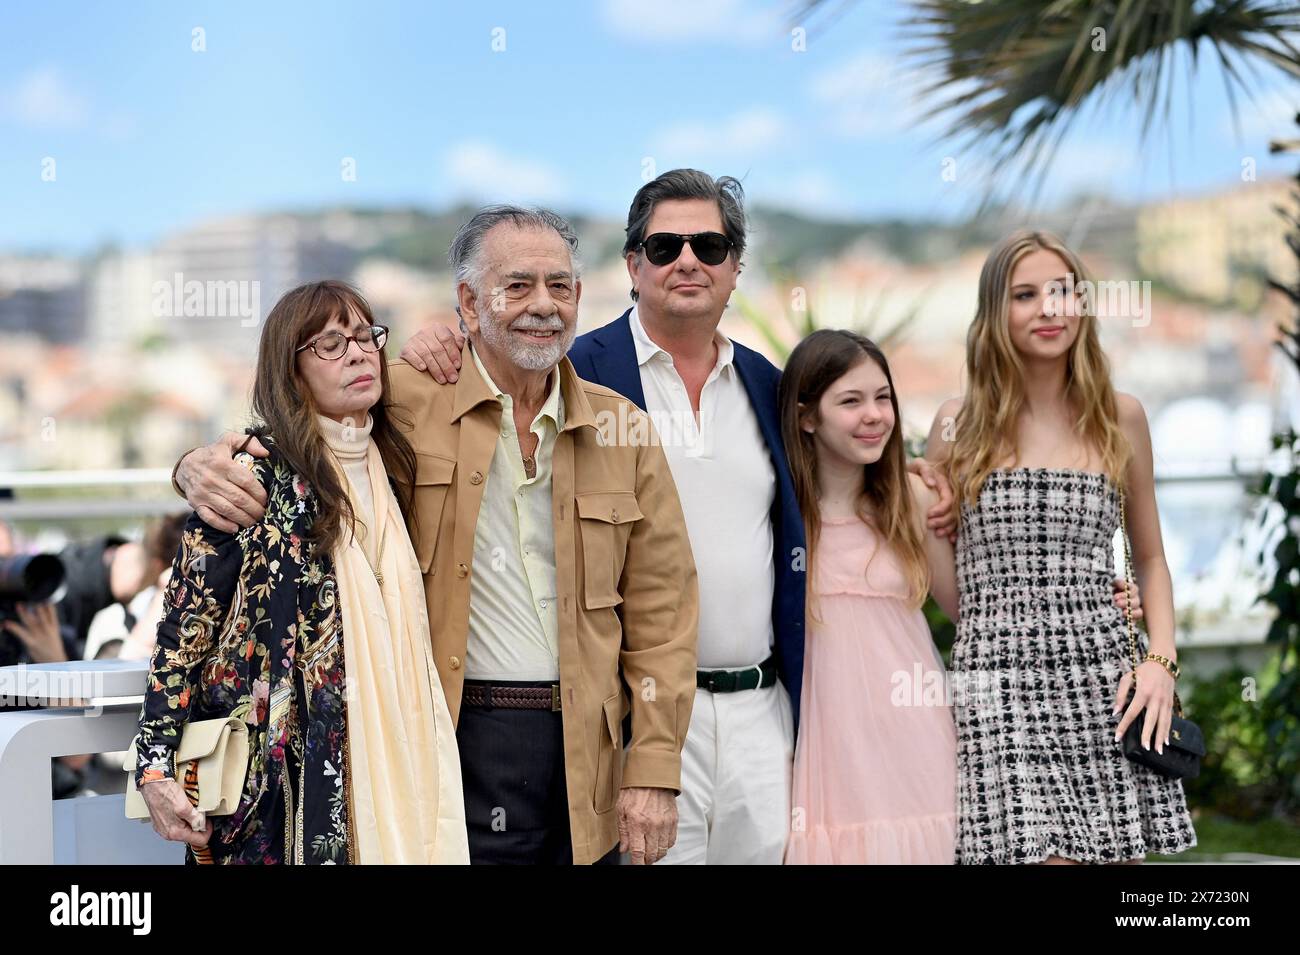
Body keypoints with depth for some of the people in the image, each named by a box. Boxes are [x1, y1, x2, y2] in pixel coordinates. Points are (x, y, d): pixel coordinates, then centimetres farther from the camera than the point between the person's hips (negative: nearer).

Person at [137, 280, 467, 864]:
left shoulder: (390, 464, 10)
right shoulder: (259, 468, -9)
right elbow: (187, 618, -11)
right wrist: (154, 765, -17)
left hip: (380, 754, 6)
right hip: (278, 766, -6)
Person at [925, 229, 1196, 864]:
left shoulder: (1120, 418, 10)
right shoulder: (960, 424, 6)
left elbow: (1150, 557, 17)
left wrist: (1161, 660, 4)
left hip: (1104, 681, 2)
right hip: (996, 680, -2)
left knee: (1117, 854, -2)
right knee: (1043, 851, -14)